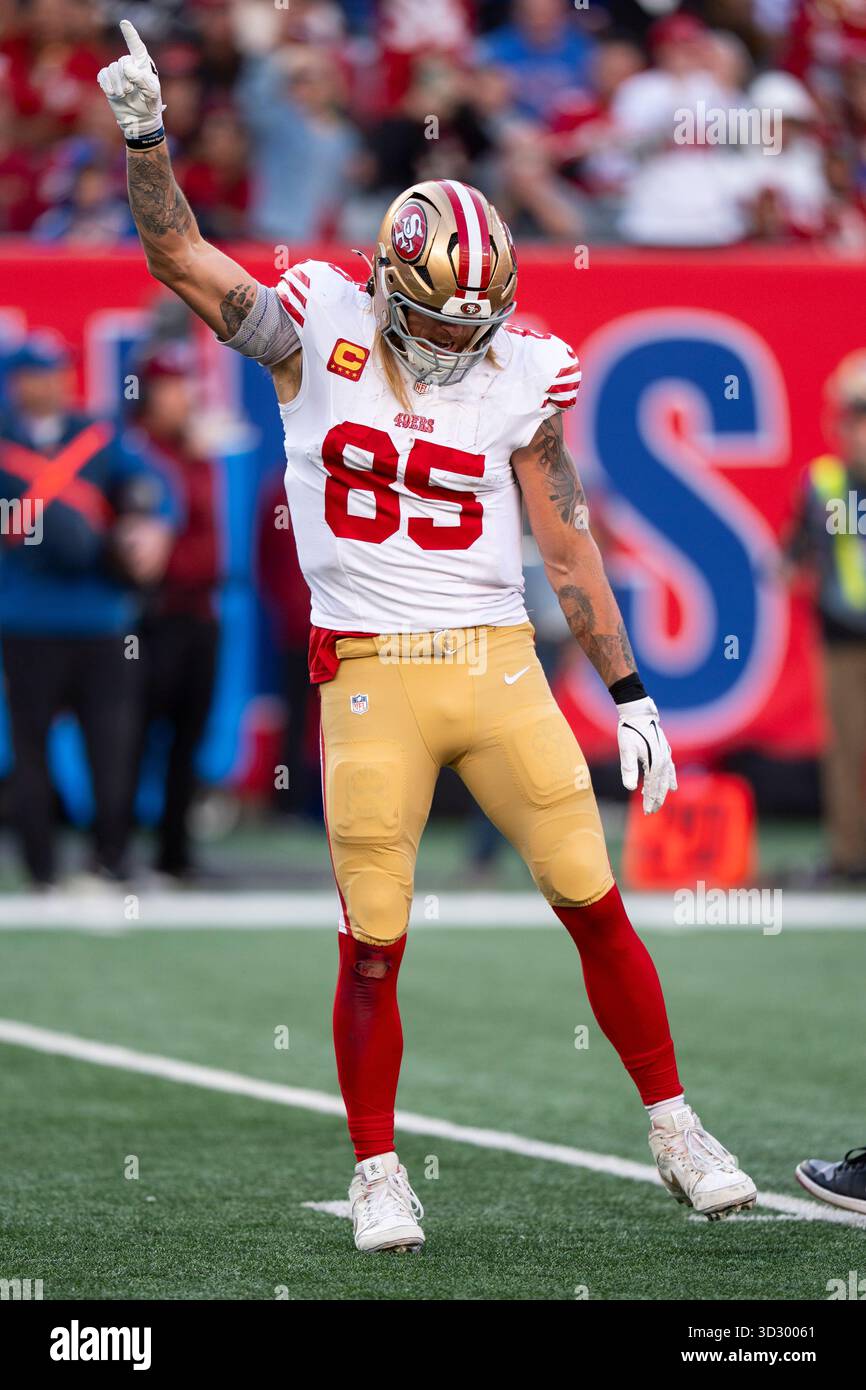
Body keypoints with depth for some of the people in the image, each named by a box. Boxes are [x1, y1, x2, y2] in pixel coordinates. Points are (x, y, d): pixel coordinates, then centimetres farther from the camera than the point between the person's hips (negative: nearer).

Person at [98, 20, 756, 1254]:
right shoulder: (319, 333, -1)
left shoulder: (518, 377, 2)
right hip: (369, 678, -1)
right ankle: (377, 1175, 15)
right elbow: (179, 255, 3)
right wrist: (144, 132, -12)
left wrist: (629, 692, 7)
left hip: (500, 668, 1)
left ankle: (676, 1133, 15)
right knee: (374, 944, -1)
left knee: (595, 905, 1)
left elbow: (568, 546, 7)